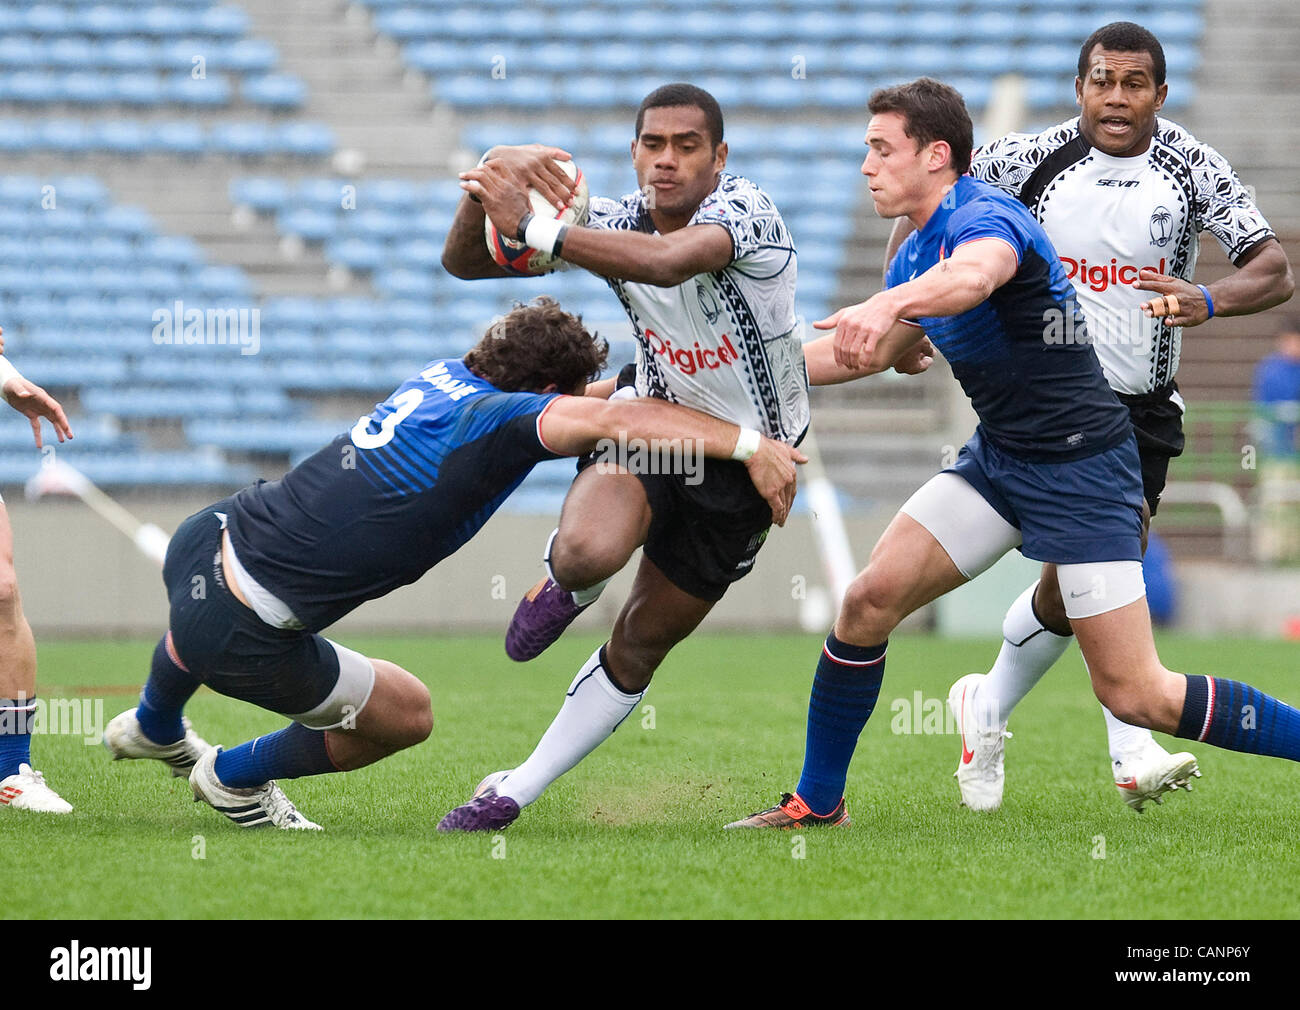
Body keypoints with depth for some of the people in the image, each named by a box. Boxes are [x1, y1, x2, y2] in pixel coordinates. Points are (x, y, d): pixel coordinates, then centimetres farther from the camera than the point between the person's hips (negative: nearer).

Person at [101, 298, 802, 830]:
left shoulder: (448, 377, 6)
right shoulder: (500, 421, -19)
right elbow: (615, 420, -36)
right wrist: (747, 444, -33)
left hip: (204, 540, 8)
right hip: (246, 641, -8)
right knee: (407, 714, 15)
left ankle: (153, 726, 72)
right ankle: (235, 778, 32)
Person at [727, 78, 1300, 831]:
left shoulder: (984, 217, -20)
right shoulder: (918, 253, 10)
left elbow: (974, 274, -46)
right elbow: (871, 352, 26)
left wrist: (887, 304, -65)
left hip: (1081, 465, -8)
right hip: (997, 458, 8)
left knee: (1136, 695, -11)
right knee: (870, 600, -5)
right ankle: (817, 801, 7)